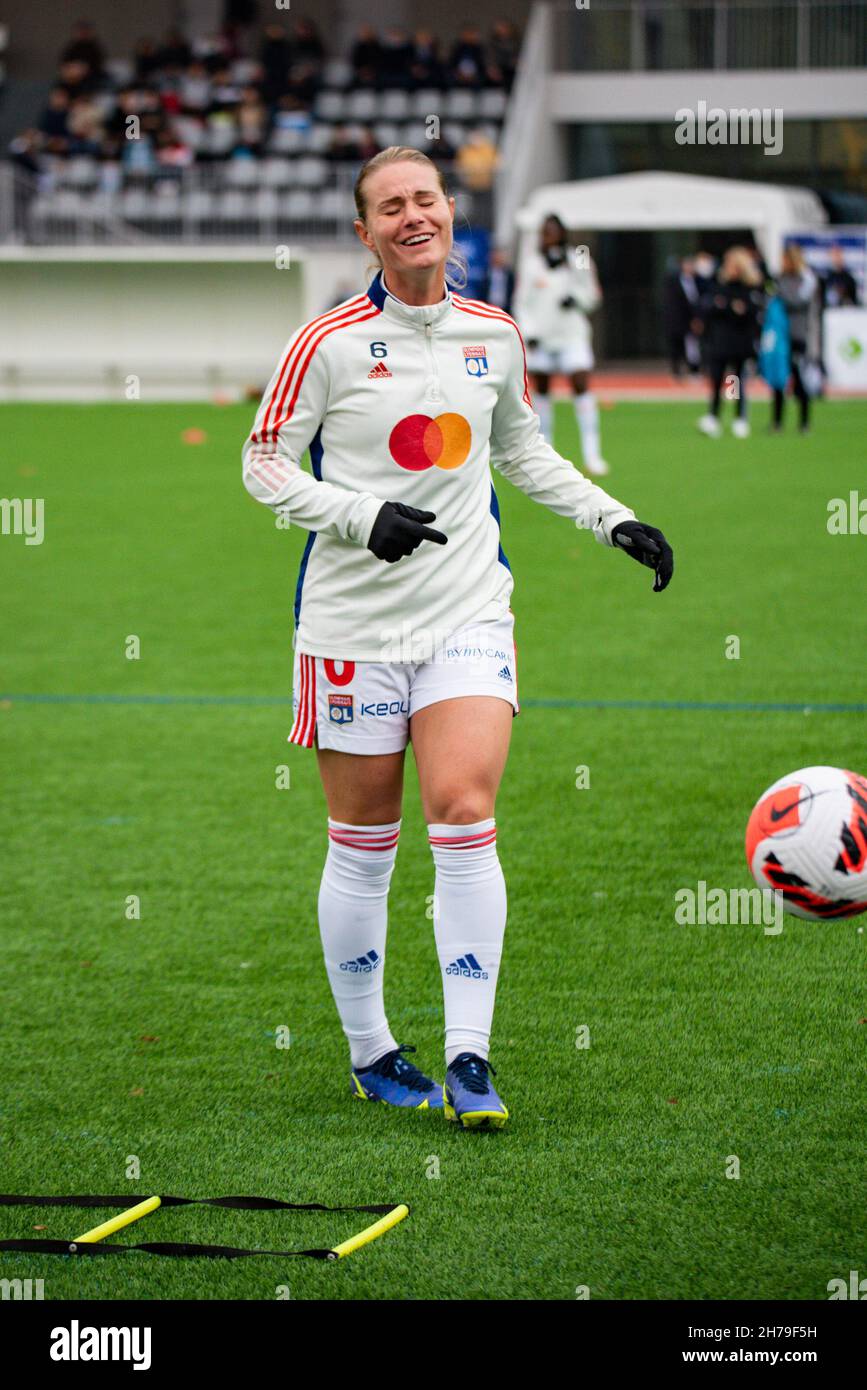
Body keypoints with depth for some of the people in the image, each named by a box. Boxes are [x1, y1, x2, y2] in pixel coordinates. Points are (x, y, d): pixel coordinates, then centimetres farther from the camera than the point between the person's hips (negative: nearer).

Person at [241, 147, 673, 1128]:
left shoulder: (494, 335, 7)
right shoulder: (330, 342, -7)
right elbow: (264, 466, -4)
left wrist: (613, 521, 15)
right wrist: (364, 516, -18)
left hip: (469, 614, 2)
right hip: (354, 621, -2)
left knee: (465, 818, -13)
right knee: (363, 845, 4)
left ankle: (468, 1063, -9)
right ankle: (370, 1056, 21)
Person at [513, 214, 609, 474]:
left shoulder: (578, 262, 3)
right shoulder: (531, 264, 5)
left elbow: (593, 297, 9)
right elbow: (521, 302, 7)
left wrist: (576, 298, -12)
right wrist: (529, 331, -5)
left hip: (572, 335, -2)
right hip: (540, 337, 2)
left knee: (582, 387, -13)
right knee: (541, 390, 6)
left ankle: (591, 453, -15)